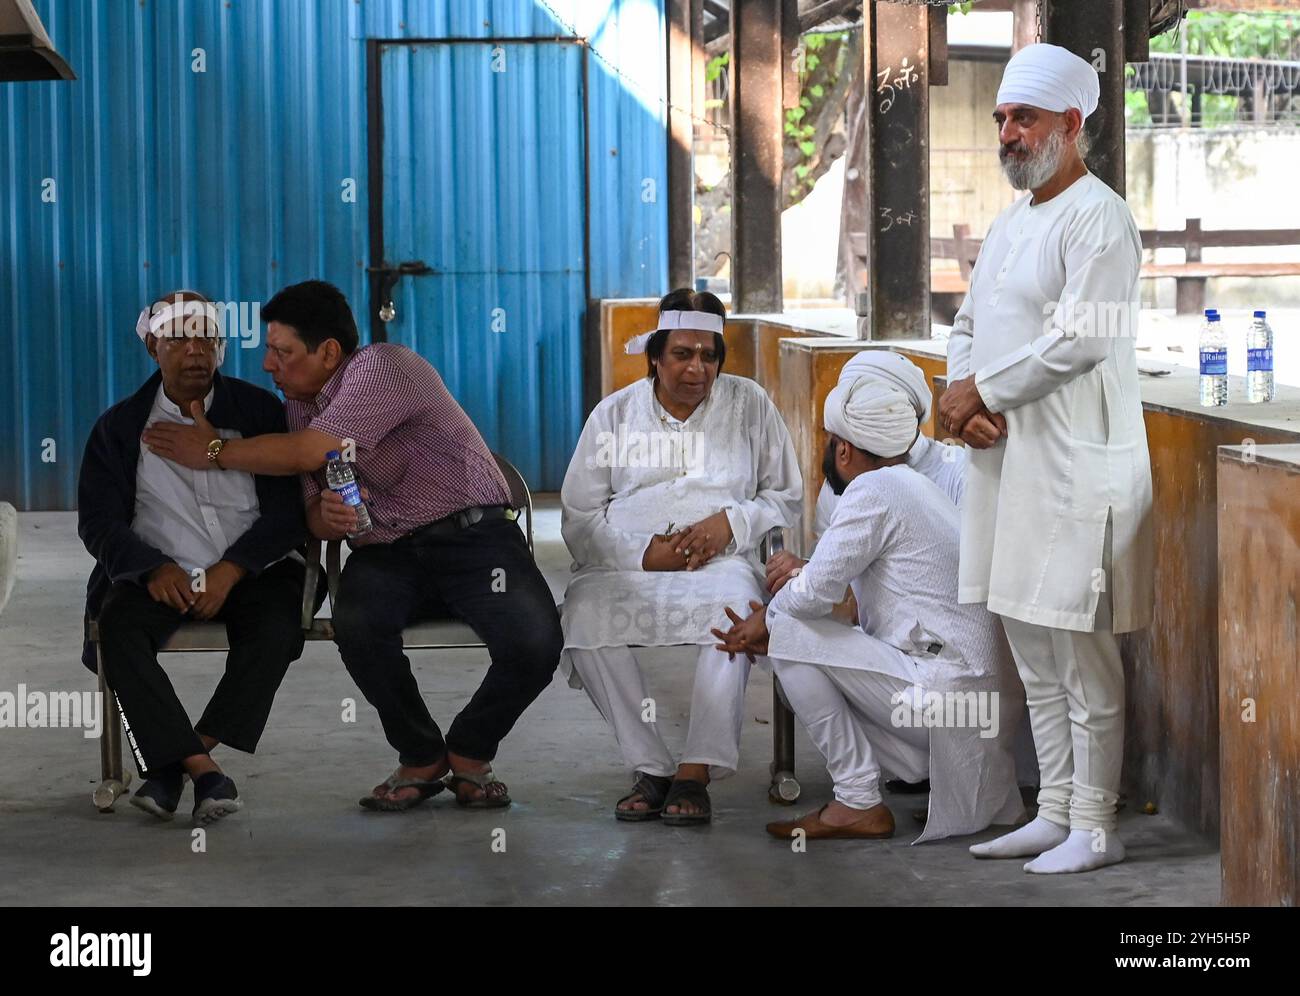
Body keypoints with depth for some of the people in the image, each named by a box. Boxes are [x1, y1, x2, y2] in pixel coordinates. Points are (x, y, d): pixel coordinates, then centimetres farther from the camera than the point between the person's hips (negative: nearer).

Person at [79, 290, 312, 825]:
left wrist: (231, 570, -16)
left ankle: (175, 763, -28)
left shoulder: (260, 410, 6)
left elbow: (288, 510, -1)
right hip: (159, 574, 1)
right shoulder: (120, 427, 9)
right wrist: (153, 568, -18)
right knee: (117, 626, -32)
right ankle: (202, 768, -34)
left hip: (249, 572, 0)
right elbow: (98, 521, 2)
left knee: (276, 626, -33)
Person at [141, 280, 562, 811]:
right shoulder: (301, 405, 11)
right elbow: (315, 517, 12)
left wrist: (213, 451, -11)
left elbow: (311, 452, -22)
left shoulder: (384, 366, -13)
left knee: (534, 645, -30)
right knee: (356, 624, -31)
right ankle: (421, 758, -7)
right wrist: (328, 516, -14)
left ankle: (469, 751, 0)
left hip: (471, 533, -5)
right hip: (387, 553, 5)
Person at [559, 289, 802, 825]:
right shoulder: (614, 413, 13)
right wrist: (643, 553, -9)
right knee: (586, 614, -34)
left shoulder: (749, 404, 13)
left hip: (719, 561, -1)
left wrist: (730, 523, -6)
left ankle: (695, 774, -32)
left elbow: (787, 497, 15)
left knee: (735, 605, -38)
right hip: (624, 564, 1)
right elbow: (578, 518, 9)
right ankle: (649, 767, -23)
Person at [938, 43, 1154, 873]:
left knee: (1082, 656, -5)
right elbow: (970, 325, 20)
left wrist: (982, 391, -12)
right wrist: (963, 397, -1)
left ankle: (1095, 829, 2)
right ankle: (1055, 813, 23)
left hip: (1074, 465, -9)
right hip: (1008, 459, 9)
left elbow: (1080, 337, -20)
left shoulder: (1098, 218, -11)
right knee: (1034, 655, 14)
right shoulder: (1011, 223, 18)